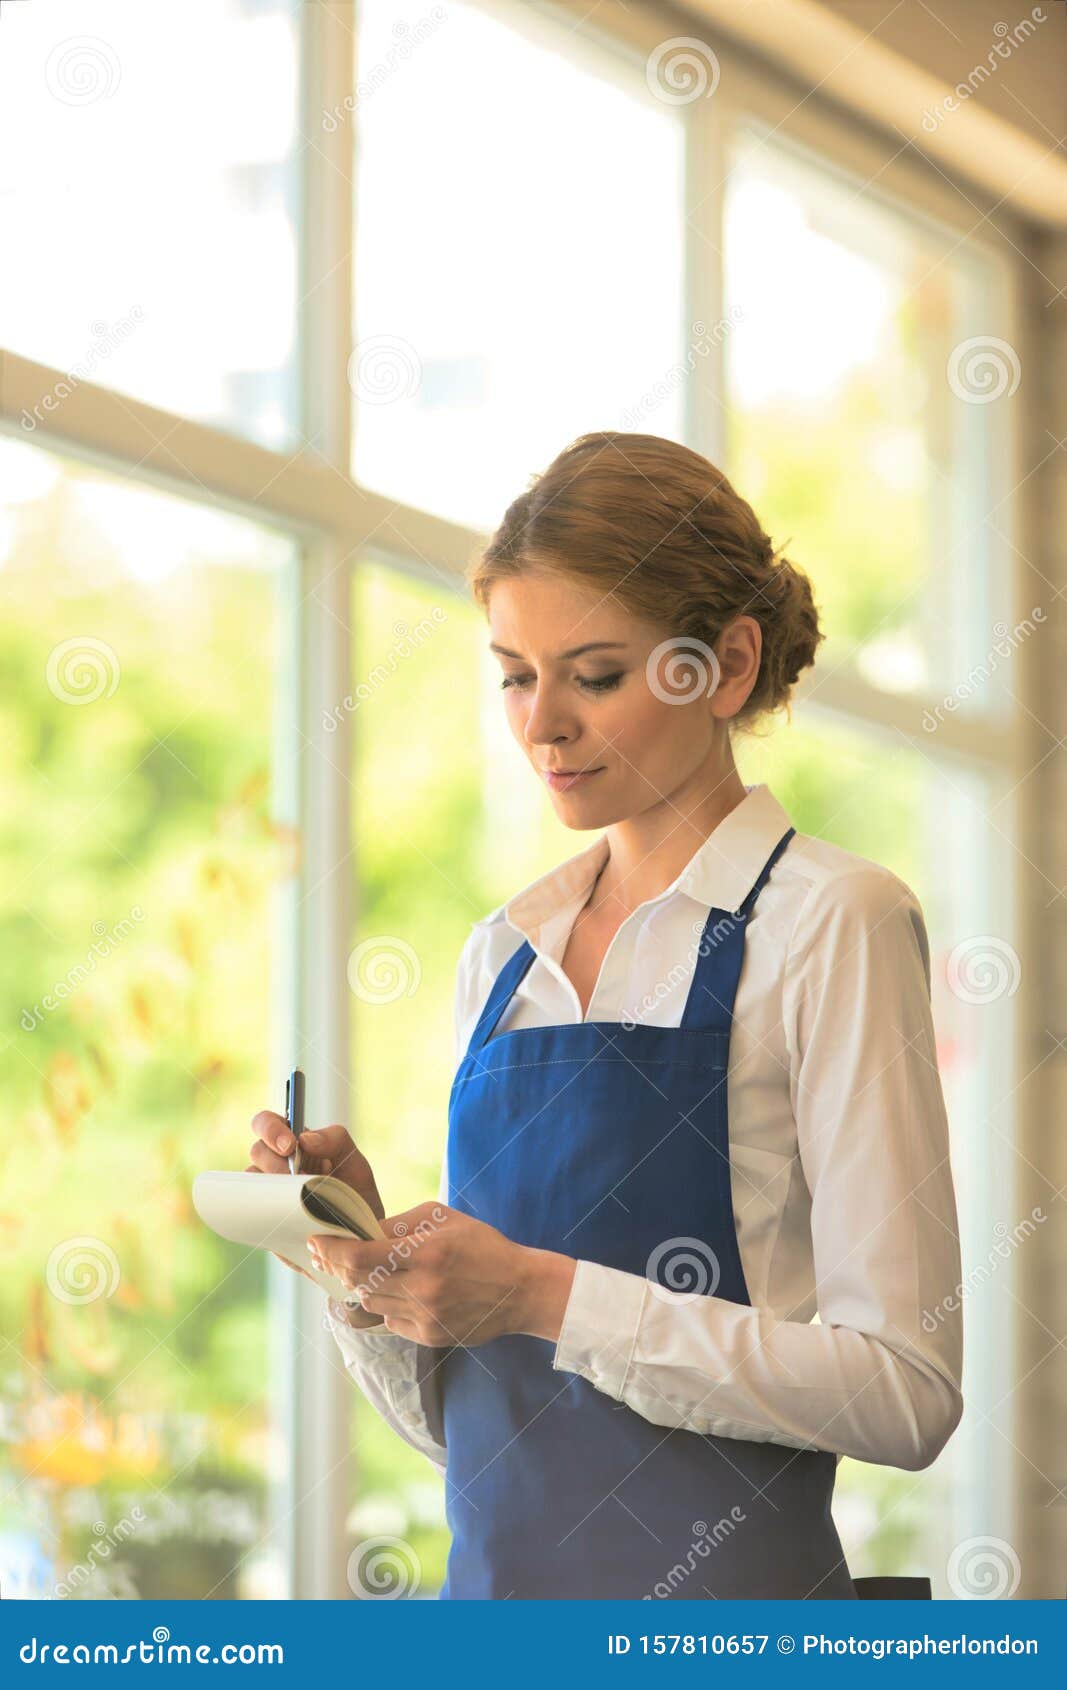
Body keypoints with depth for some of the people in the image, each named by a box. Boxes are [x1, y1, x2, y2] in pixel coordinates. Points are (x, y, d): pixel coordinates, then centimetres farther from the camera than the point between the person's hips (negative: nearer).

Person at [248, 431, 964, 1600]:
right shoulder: (503, 952, 10)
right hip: (493, 1575, 6)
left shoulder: (831, 924, -8)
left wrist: (553, 1296, -19)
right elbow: (448, 1413, 13)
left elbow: (905, 1389, -16)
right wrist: (363, 1253, -6)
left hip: (723, 1597, -5)